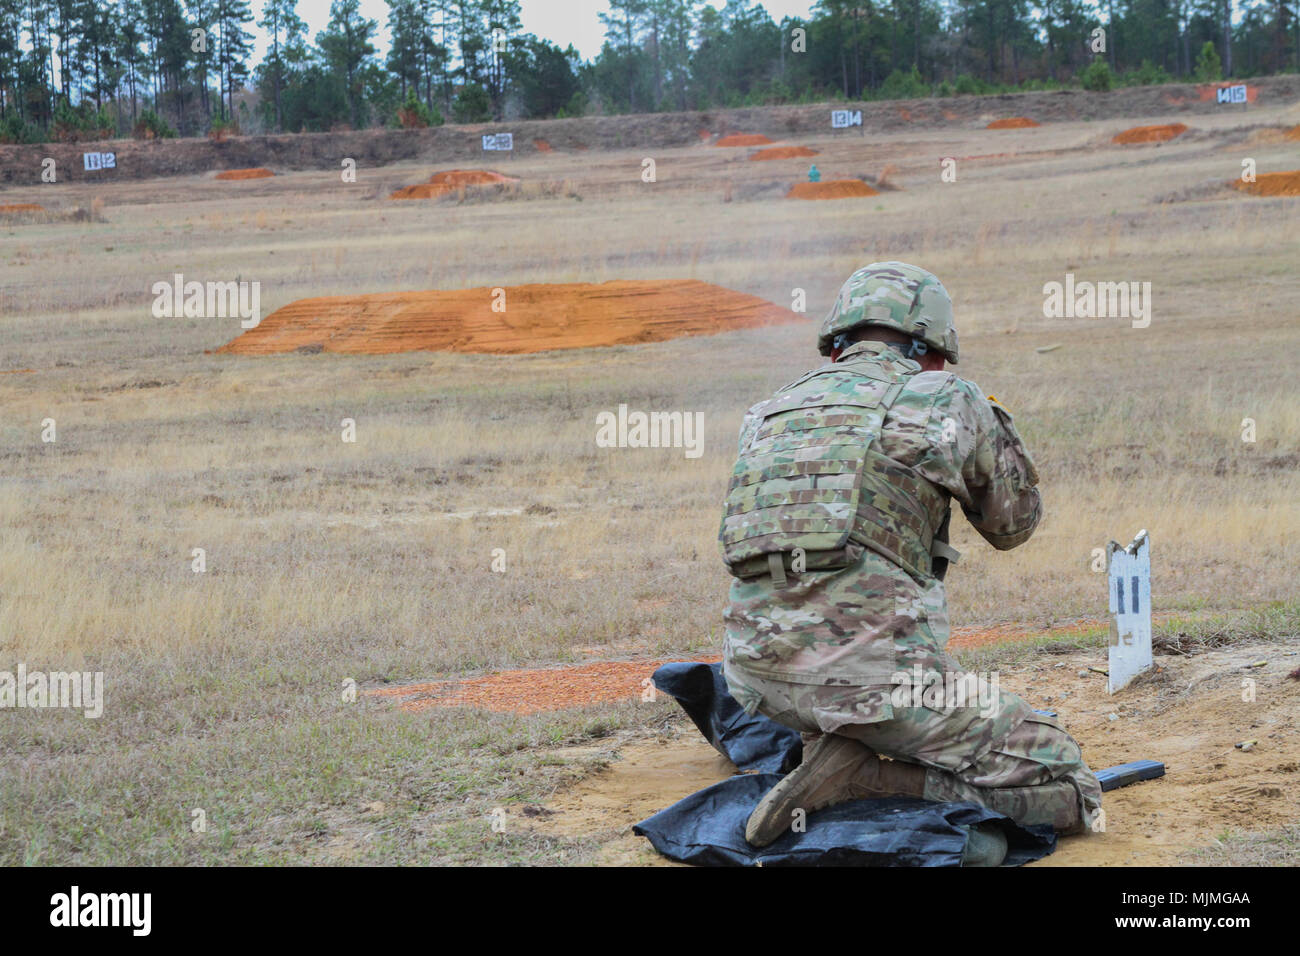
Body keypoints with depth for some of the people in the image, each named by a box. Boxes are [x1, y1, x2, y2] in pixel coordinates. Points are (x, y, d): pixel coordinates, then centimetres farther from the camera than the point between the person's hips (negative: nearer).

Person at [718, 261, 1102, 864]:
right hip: (874, 671, -6)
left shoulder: (770, 414, 17)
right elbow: (1012, 524, 19)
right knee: (1071, 791, 2)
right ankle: (863, 775, -11)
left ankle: (837, 751, 8)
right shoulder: (948, 403, 5)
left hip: (758, 678, 6)